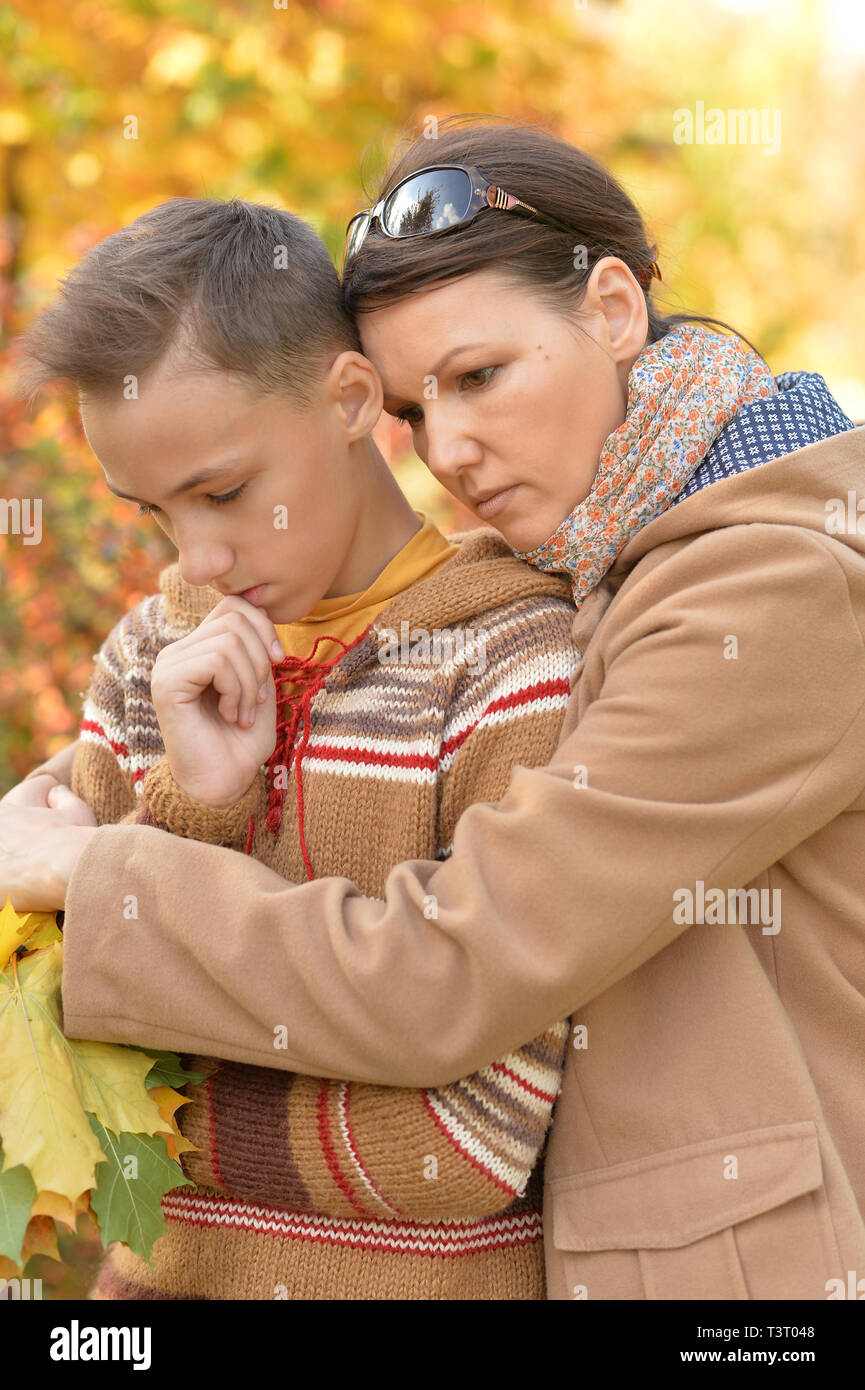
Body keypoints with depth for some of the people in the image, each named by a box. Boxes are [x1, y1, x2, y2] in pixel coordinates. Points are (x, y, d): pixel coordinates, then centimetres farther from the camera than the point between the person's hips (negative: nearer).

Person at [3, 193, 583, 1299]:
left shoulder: (512, 662, -15)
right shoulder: (150, 656, 2)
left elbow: (487, 1132, -19)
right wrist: (191, 804, -16)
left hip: (430, 1272, -4)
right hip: (169, 1265, 4)